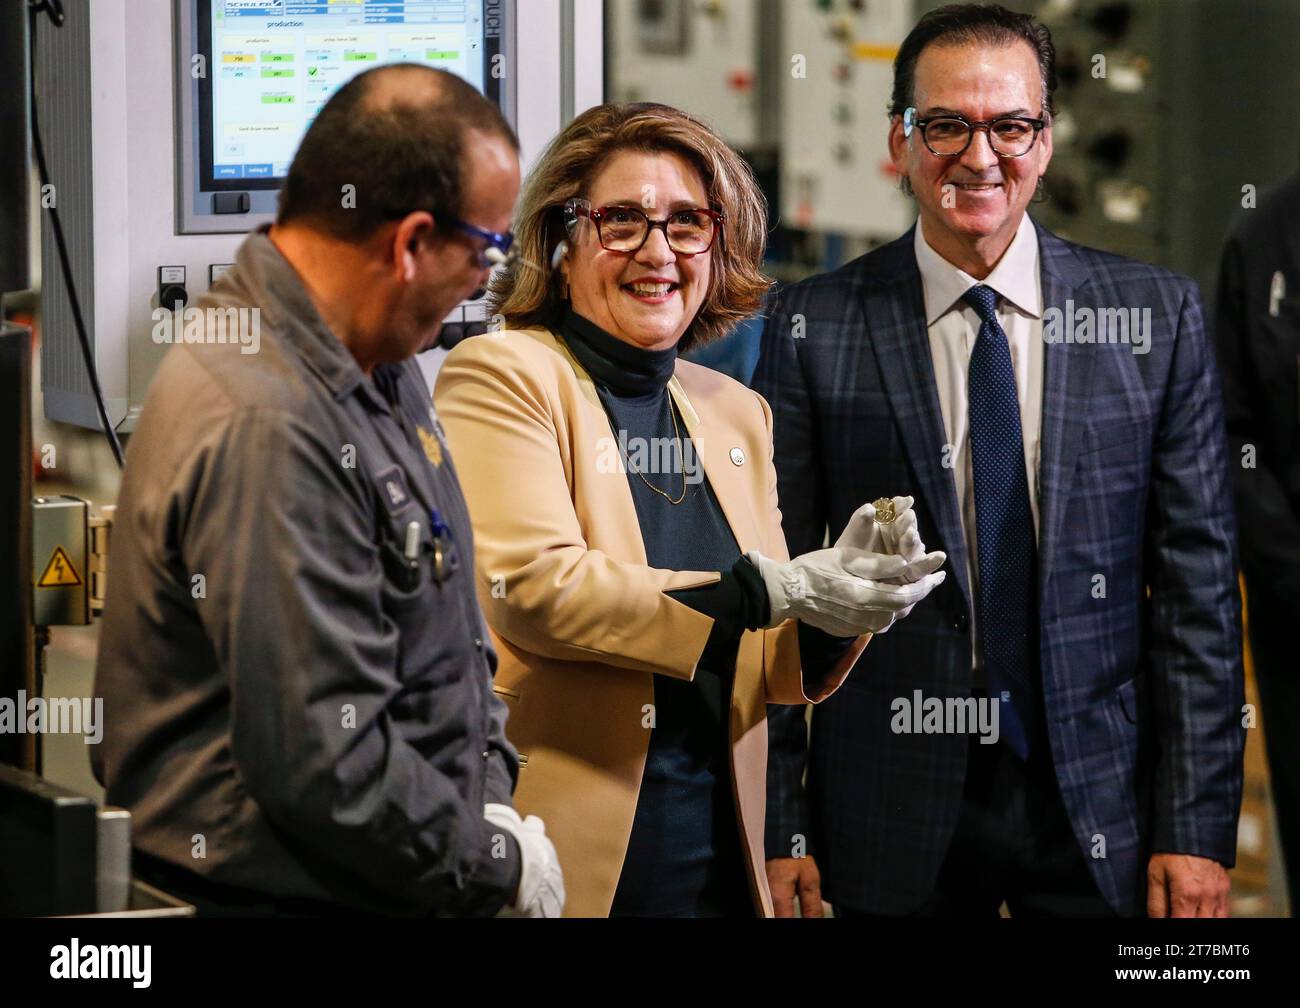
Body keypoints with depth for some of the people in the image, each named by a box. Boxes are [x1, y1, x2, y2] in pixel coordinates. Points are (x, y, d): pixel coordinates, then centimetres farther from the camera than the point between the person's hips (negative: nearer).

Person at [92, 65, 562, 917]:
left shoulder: (381, 371, 9)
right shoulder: (264, 430, -23)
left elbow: (453, 632, 20)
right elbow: (323, 763, -25)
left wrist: (493, 799, 6)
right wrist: (498, 866, -13)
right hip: (278, 898, -9)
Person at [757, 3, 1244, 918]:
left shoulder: (1158, 317, 2)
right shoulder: (815, 329, -1)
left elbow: (1198, 586, 1)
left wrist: (1198, 827, -4)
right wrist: (779, 830, -4)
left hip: (1102, 810, 1)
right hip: (895, 824, 0)